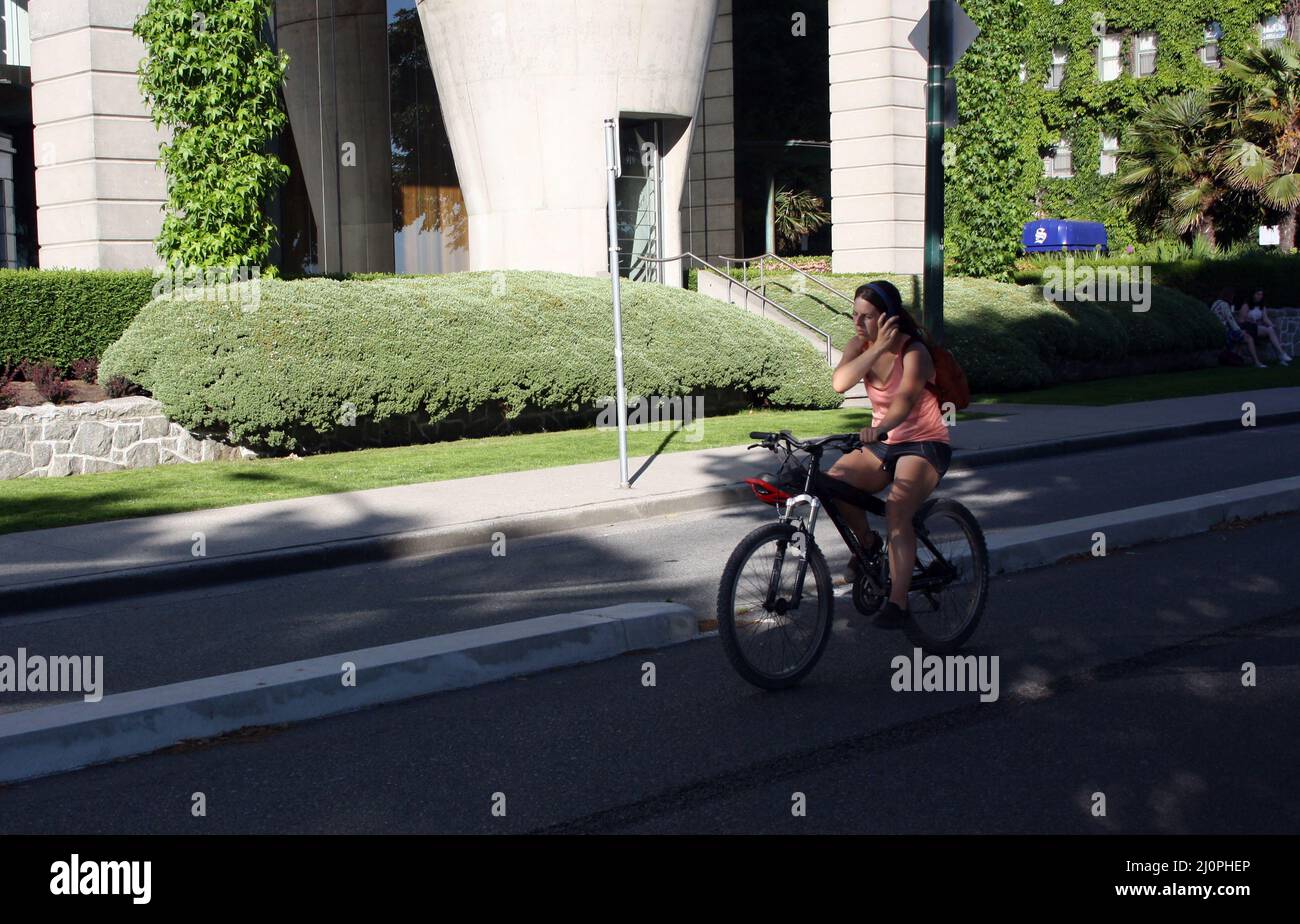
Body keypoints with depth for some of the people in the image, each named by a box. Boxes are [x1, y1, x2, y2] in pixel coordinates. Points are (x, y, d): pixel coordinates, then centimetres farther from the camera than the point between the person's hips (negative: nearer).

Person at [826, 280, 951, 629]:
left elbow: (906, 399, -39)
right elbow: (840, 382, -22)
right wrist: (878, 347, -28)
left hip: (924, 444, -6)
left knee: (897, 509, -30)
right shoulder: (861, 345, -3)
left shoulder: (914, 352, -20)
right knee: (833, 482, -21)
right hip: (883, 442, 6)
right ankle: (868, 542, 7)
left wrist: (881, 427, -57)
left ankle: (897, 602, -23)